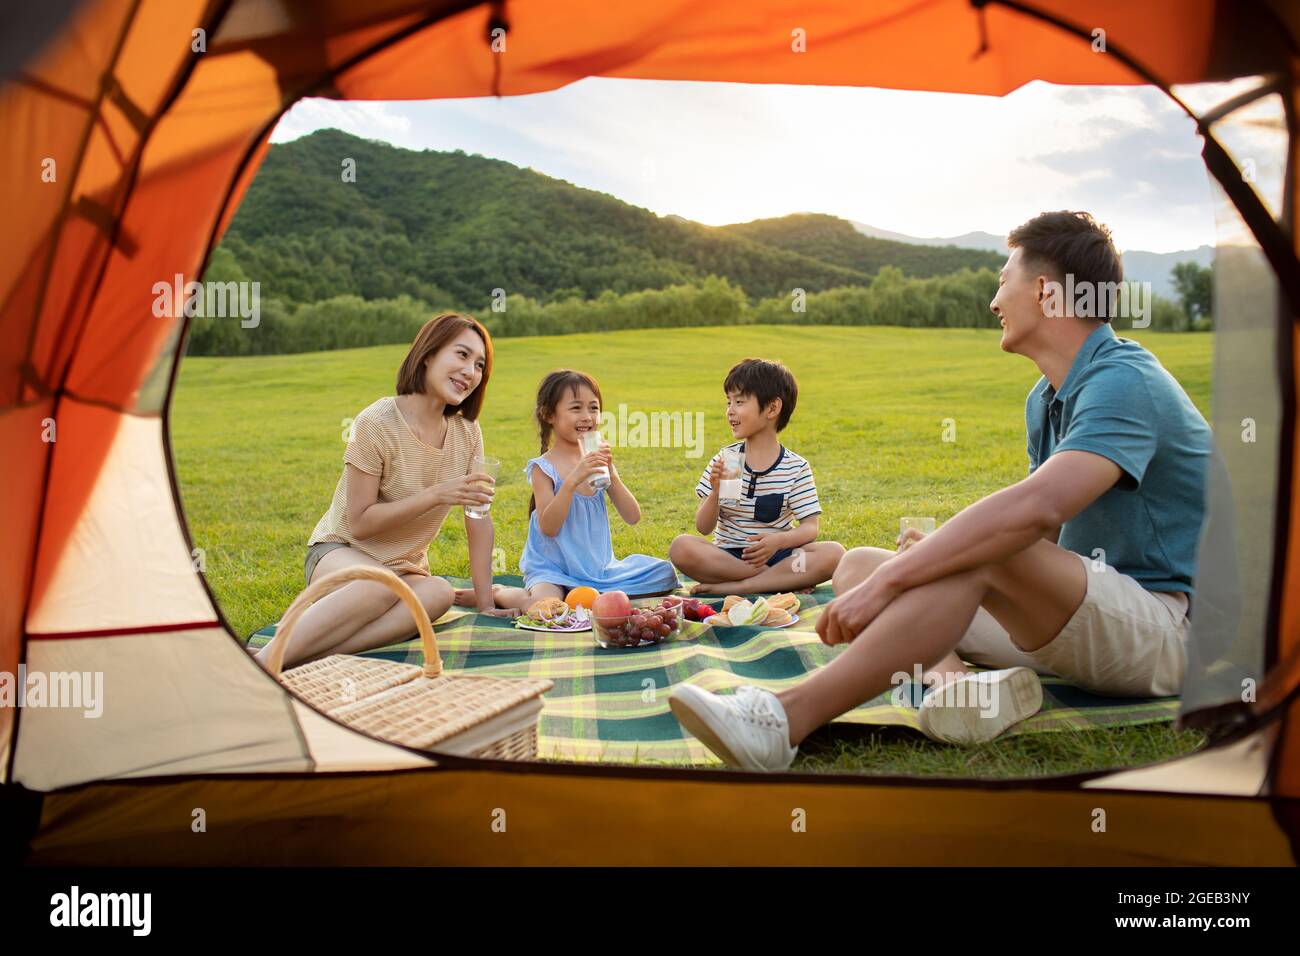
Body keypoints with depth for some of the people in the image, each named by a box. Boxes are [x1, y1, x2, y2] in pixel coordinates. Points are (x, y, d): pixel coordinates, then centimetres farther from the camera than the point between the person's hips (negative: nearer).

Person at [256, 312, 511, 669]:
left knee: (439, 593, -34)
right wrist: (436, 495, -28)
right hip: (340, 552, -4)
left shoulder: (467, 431, -1)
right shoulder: (377, 423, -18)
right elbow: (359, 524, -18)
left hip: (405, 565, 5)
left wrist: (486, 605, -2)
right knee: (381, 585, -41)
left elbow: (479, 517, 2)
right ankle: (262, 664, -39)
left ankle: (312, 652, -39)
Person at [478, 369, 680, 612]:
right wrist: (572, 480, -28)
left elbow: (633, 517, 1)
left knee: (665, 573, -7)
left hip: (599, 566, 5)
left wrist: (611, 474, -13)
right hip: (553, 569, -5)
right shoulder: (544, 467, -9)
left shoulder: (597, 461, 5)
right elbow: (548, 528, -19)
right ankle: (497, 592, 2)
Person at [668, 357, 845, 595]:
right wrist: (715, 494, -20)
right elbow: (704, 528, 0)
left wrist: (780, 540, -25)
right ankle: (785, 580, -22)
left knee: (834, 553, -26)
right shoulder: (724, 461, 3)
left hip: (776, 556, -1)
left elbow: (811, 527, -4)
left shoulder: (796, 468, 0)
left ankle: (736, 587, -24)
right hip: (727, 557, 1)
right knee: (680, 547, -30)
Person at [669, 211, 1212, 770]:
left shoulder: (1124, 382, -19)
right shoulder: (1047, 398, 12)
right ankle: (954, 677, -30)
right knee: (858, 564, -2)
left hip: (1166, 625, -9)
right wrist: (943, 548, -7)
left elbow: (1037, 508, -36)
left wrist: (889, 579, -36)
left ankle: (788, 717, -42)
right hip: (1083, 610, 9)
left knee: (980, 559, -38)